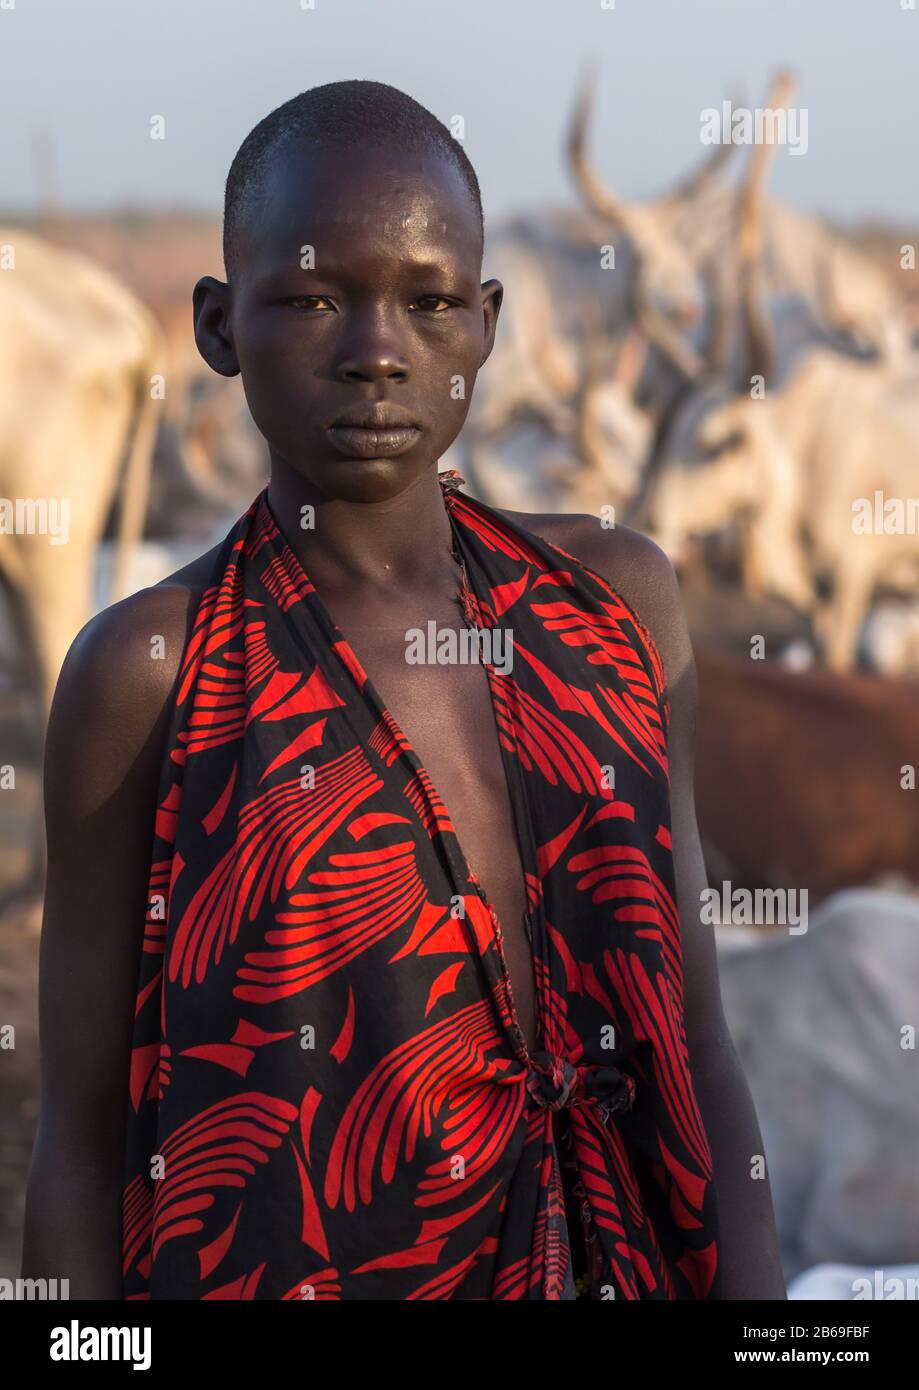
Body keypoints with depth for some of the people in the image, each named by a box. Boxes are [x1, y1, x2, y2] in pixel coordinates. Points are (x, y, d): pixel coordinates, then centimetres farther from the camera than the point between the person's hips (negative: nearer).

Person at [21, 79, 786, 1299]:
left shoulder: (617, 597, 0)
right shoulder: (151, 667, -10)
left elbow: (697, 1047, 2)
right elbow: (79, 1138, -8)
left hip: (617, 1253, 4)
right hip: (296, 1261, -3)